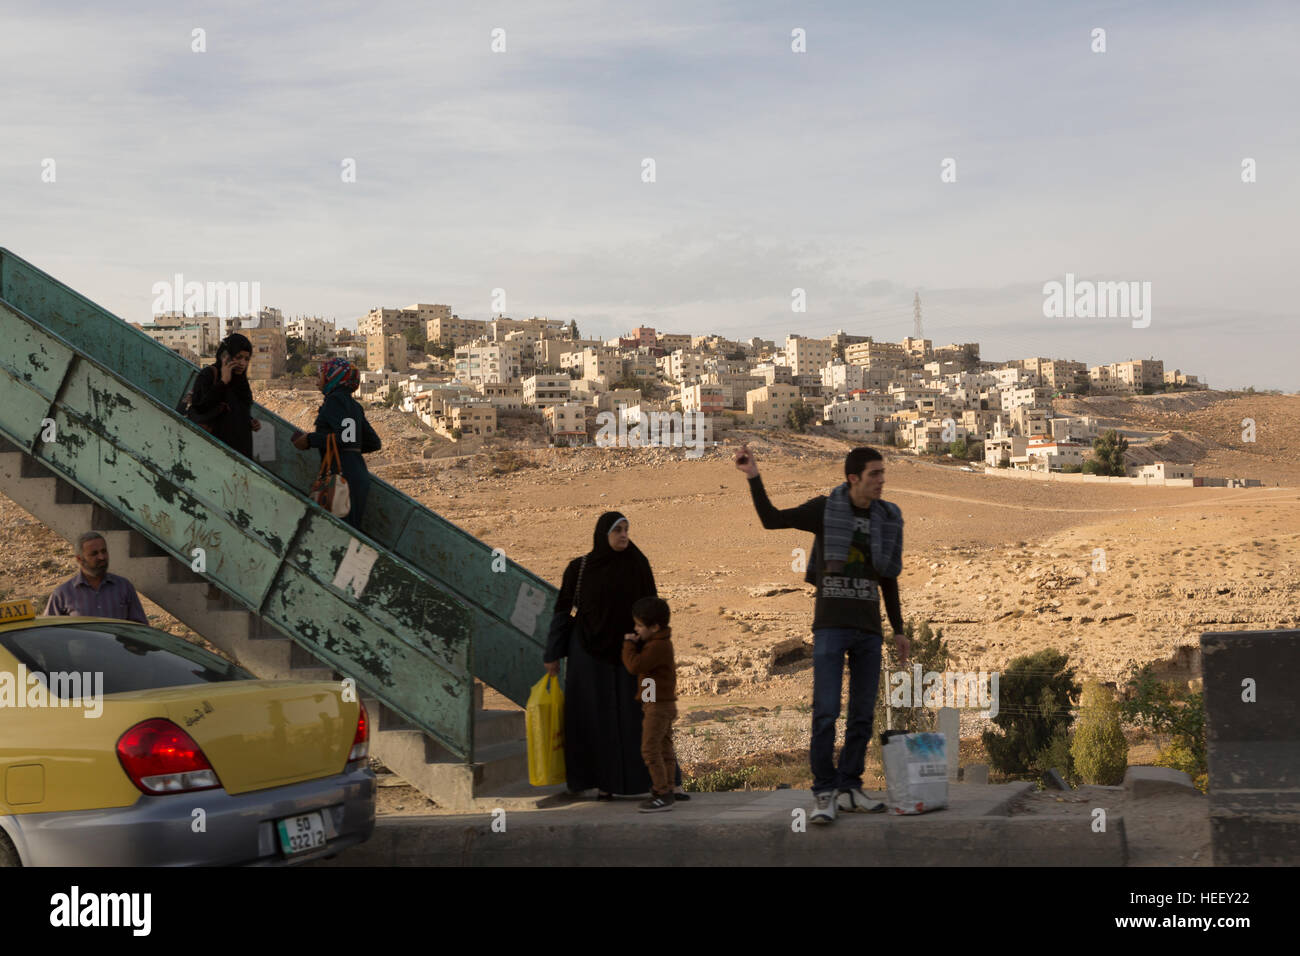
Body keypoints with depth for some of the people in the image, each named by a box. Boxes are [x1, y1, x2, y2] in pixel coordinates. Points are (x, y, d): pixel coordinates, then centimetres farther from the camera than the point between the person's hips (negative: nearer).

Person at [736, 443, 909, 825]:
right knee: (825, 712, -10)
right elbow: (771, 518, -3)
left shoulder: (885, 518, 9)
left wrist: (898, 631, 18)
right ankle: (824, 794, -2)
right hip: (830, 626, -4)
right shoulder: (825, 509, 0)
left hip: (868, 629, 4)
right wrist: (753, 476, -14)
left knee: (863, 715, 5)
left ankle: (849, 789, 16)